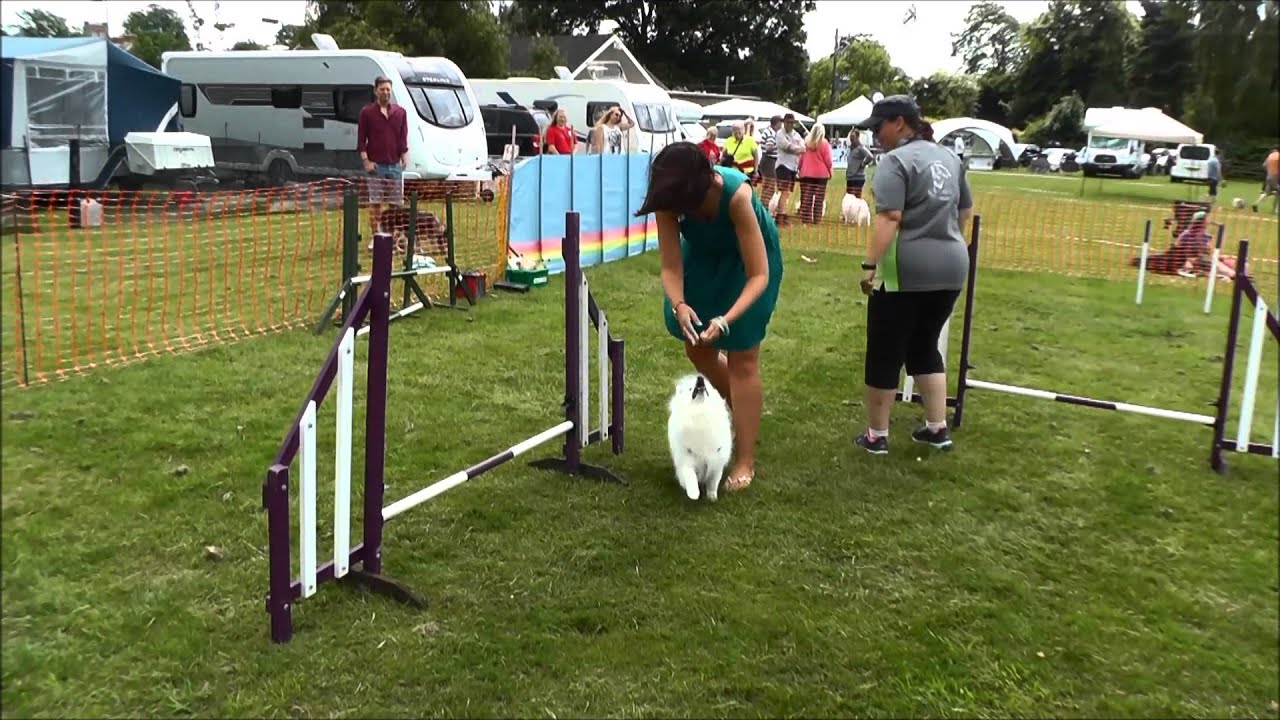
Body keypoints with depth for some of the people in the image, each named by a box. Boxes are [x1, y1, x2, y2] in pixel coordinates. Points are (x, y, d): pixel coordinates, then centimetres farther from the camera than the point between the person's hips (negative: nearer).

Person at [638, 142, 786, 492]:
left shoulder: (735, 195, -40)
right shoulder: (669, 198, -28)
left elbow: (758, 275, -36)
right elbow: (671, 267, -23)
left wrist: (727, 319, -50)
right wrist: (679, 305, -43)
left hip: (747, 260, -5)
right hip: (705, 257, 5)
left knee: (741, 357, -5)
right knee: (696, 346, 9)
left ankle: (745, 462, 4)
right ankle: (742, 409, 36)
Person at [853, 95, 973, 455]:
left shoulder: (896, 160, -11)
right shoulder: (949, 157, 14)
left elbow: (889, 218, -21)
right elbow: (965, 211, 22)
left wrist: (870, 265, -22)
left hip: (906, 269, -8)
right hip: (951, 266, 8)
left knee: (885, 352, 5)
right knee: (925, 346, 21)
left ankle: (876, 435, 13)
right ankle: (938, 428, 22)